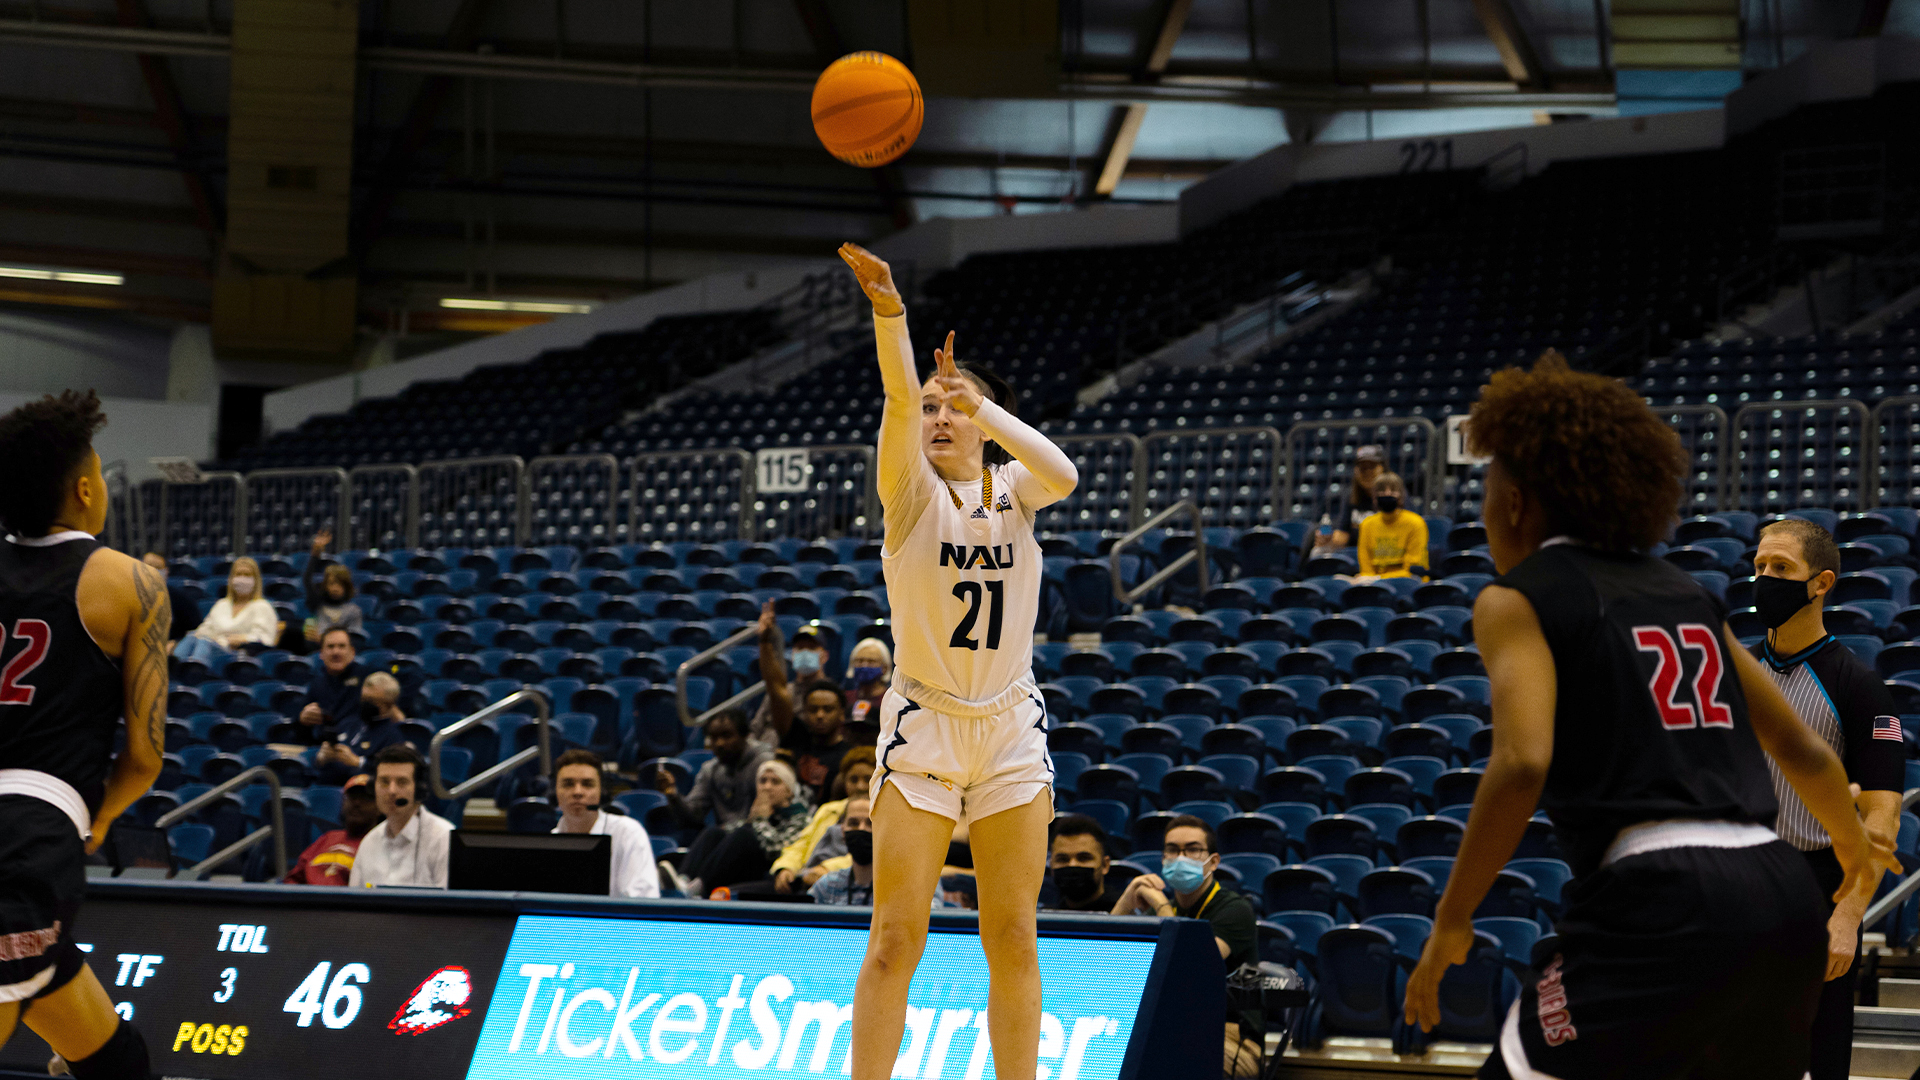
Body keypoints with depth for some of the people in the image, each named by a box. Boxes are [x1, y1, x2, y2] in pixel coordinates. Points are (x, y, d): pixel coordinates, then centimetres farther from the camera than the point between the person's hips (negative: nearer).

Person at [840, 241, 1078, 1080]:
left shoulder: (1014, 491, 5)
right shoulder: (912, 492, -2)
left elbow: (1063, 476, -19)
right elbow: (899, 402, -20)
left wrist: (980, 400, -23)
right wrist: (888, 312, -37)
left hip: (1010, 732, 2)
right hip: (922, 727, -2)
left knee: (1011, 938, 5)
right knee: (895, 936, -6)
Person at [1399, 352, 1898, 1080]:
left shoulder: (1515, 600, 3)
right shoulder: (1686, 595, 21)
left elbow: (1523, 764, -15)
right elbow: (1806, 754, 26)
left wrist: (1451, 922, -7)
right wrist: (1852, 843, 46)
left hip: (1660, 909, -7)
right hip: (1784, 901, 7)